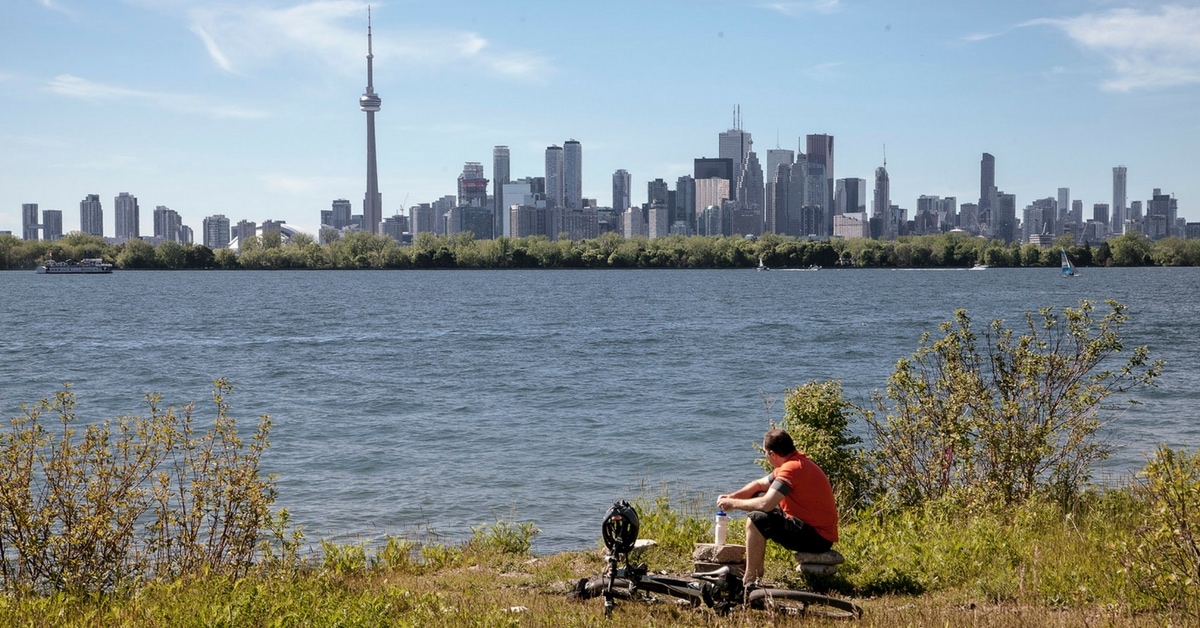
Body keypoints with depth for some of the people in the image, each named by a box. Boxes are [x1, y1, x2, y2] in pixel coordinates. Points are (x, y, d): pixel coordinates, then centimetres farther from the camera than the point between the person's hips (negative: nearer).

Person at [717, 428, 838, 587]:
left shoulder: (792, 468, -23)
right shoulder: (794, 462, 10)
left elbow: (765, 504, -29)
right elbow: (759, 485, 19)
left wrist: (734, 504, -15)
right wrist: (731, 496, 4)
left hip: (818, 537, -11)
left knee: (756, 519, -22)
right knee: (757, 498, 18)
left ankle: (749, 579, -14)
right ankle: (755, 566, 20)